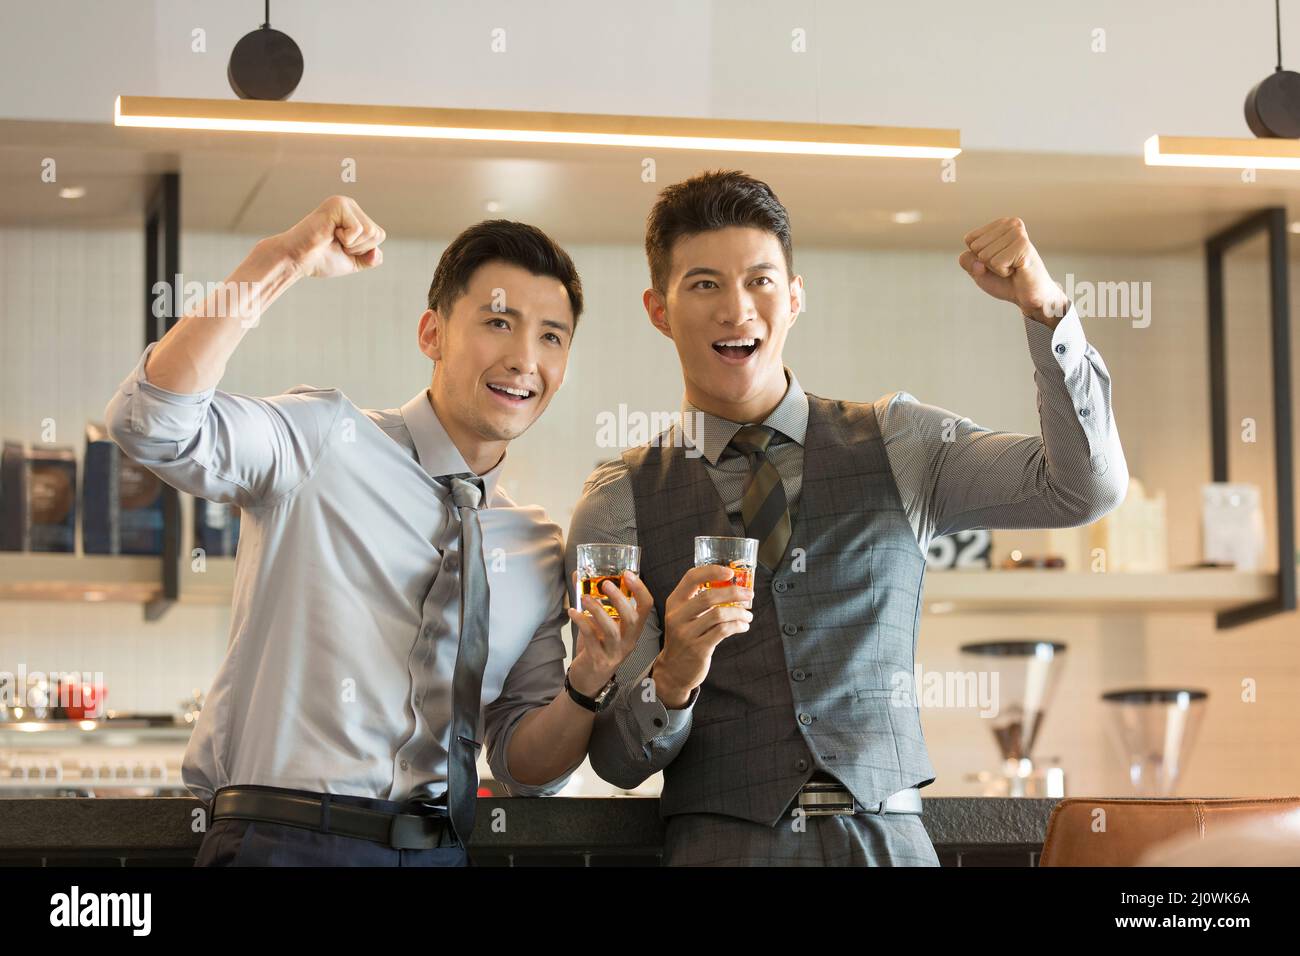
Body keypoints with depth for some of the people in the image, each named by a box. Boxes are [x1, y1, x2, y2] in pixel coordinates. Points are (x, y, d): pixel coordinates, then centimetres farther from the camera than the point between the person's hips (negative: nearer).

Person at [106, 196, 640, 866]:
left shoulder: (541, 553, 14)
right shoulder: (326, 444, 0)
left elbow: (524, 768, 14)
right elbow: (151, 423, -17)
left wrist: (585, 686, -6)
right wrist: (279, 263, -22)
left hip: (446, 849, 4)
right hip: (285, 840, -3)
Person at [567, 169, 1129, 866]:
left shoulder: (896, 443, 12)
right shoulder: (618, 506, 7)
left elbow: (1086, 489, 2)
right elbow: (617, 760, 6)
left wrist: (1044, 305, -8)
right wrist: (674, 675, -16)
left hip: (889, 840, 2)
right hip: (721, 844, -1)